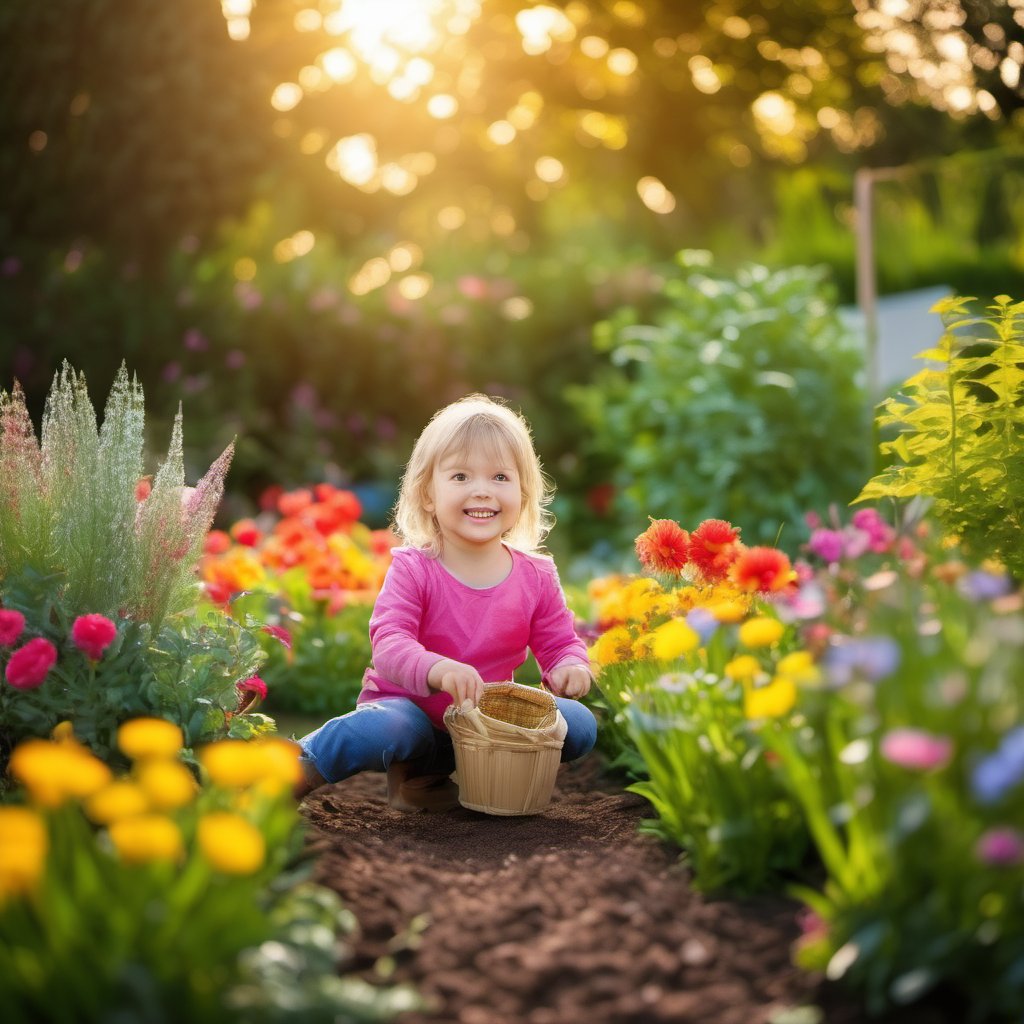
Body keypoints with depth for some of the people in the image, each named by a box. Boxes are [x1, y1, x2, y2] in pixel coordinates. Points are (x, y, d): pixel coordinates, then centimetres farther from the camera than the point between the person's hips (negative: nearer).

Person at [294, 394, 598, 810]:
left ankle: (429, 774, -7)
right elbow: (388, 644, -25)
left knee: (580, 724, -14)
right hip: (410, 708, -5)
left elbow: (561, 642, 4)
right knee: (379, 727, -38)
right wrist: (436, 669, -47)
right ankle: (300, 769, -8)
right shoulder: (412, 569, -14)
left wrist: (571, 667, -22)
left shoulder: (537, 577, -3)